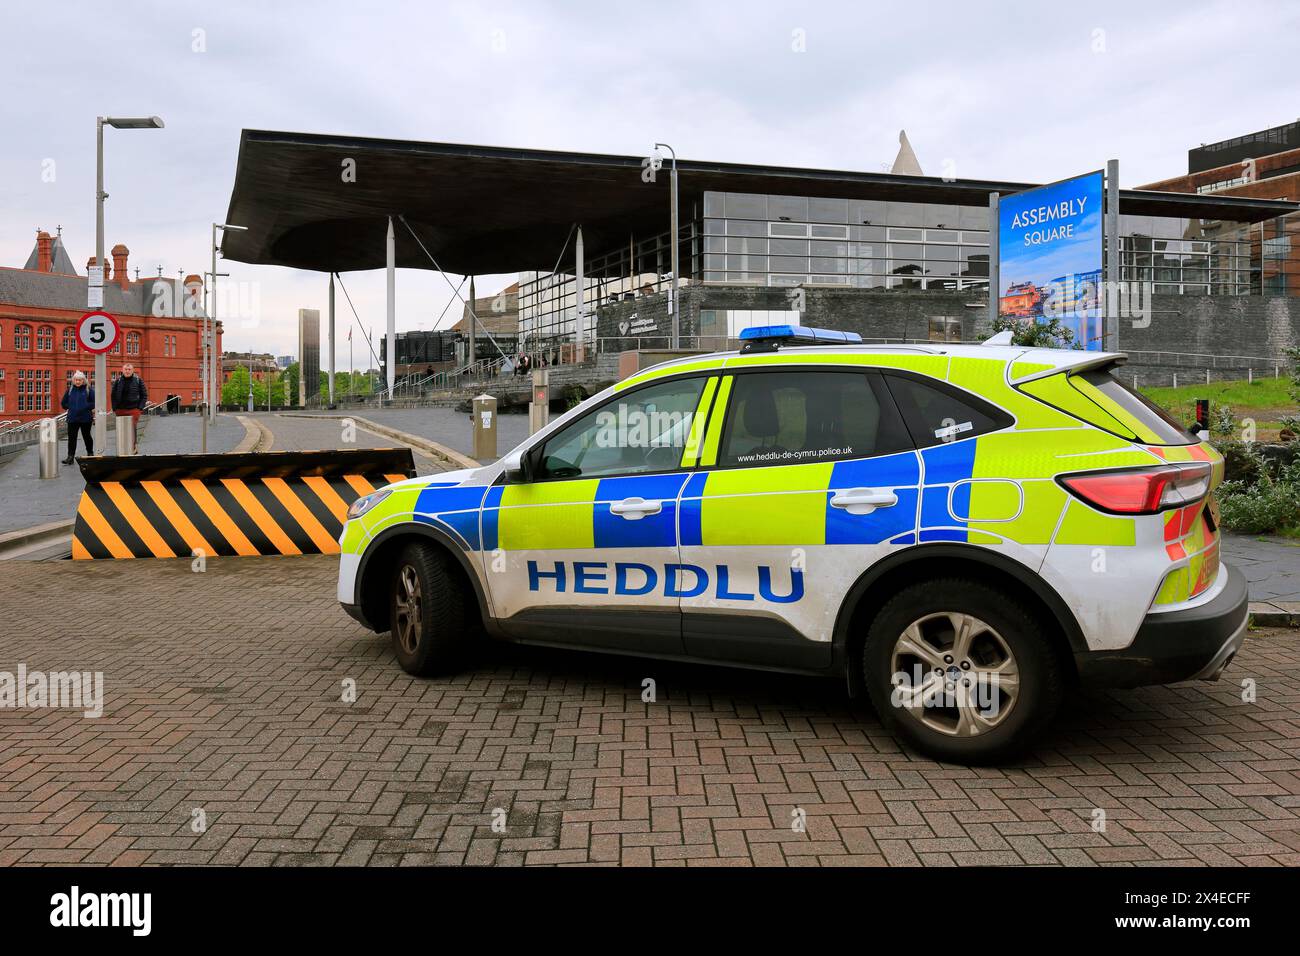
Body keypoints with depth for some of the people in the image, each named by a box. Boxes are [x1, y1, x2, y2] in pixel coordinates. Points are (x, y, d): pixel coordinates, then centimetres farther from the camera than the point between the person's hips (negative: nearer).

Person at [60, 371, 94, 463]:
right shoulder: (70, 389, 7)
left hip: (85, 418, -2)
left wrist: (86, 407, -13)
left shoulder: (88, 389, -3)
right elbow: (64, 403, 15)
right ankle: (70, 456, -3)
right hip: (72, 418, 2)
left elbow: (95, 402, -7)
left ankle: (90, 453, 28)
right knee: (71, 437, -2)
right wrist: (70, 407, 2)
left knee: (86, 436, 11)